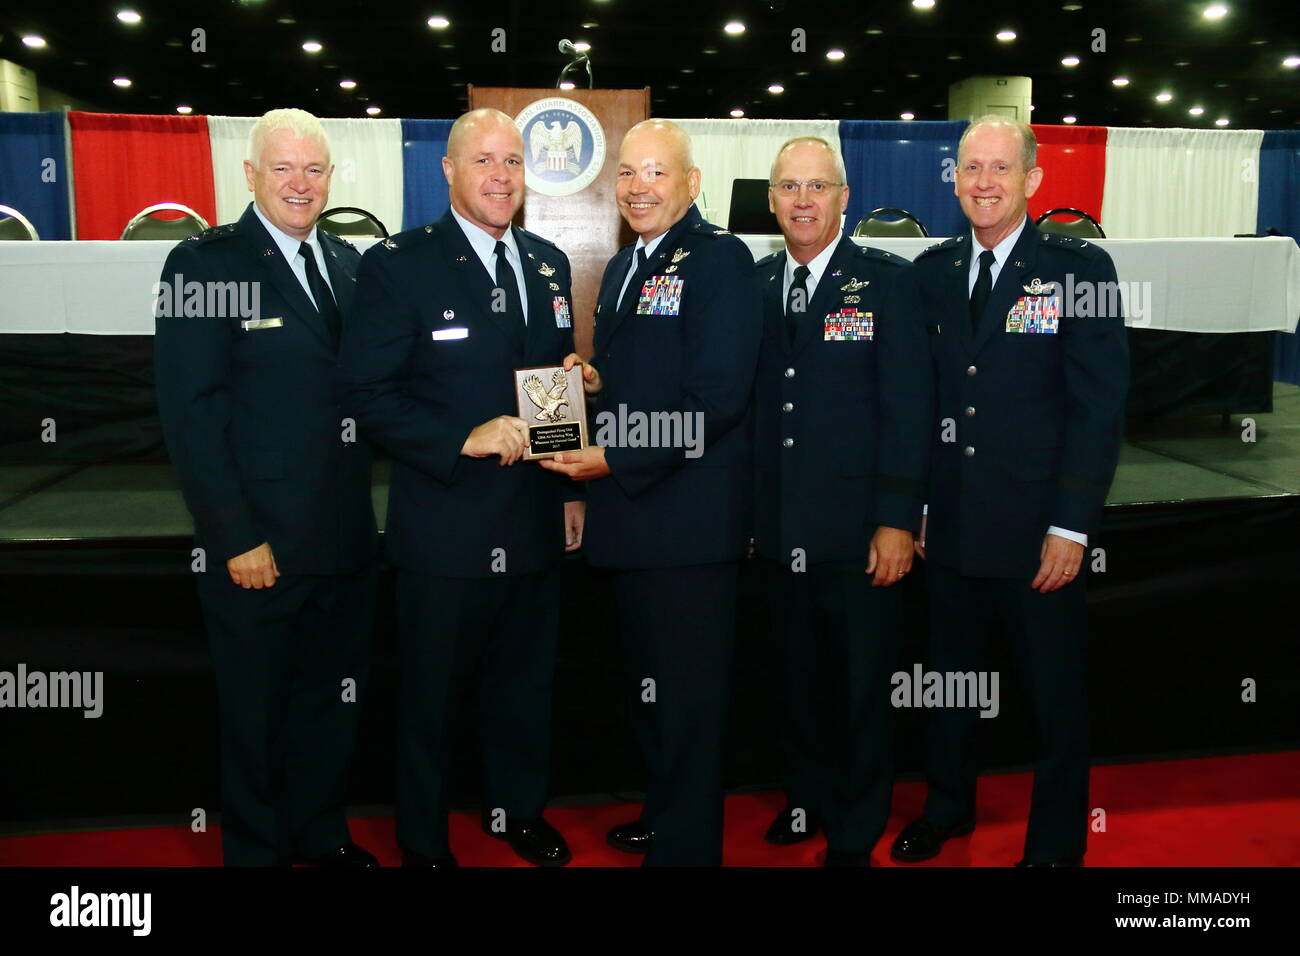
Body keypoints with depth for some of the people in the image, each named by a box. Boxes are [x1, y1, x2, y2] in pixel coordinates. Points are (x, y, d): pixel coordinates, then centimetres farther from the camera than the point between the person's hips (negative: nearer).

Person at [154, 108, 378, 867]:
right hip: (259, 543, -5)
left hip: (346, 537, 5)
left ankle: (321, 833, 39)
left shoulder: (351, 264, 10)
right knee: (258, 709, 12)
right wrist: (238, 539, -16)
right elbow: (191, 414, -12)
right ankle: (257, 847, 34)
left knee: (335, 697, 18)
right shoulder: (204, 263, -8)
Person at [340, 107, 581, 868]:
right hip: (447, 528, -5)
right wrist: (465, 440, -23)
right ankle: (424, 842, 32)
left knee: (528, 681, 20)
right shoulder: (398, 265, -9)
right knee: (434, 693, 11)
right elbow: (370, 394, -13)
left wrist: (572, 489, 11)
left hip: (537, 521, 5)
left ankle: (519, 808, 42)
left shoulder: (549, 264, 9)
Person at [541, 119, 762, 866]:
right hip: (631, 516, 9)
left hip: (690, 517, -9)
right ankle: (664, 814, 39)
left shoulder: (720, 258, -12)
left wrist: (615, 460, -19)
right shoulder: (623, 267, 16)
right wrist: (592, 384, 3)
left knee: (688, 693, 3)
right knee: (650, 683, 21)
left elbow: (717, 398, -20)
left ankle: (688, 843, 20)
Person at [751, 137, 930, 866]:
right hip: (780, 528, 4)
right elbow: (749, 401, 6)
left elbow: (908, 407, -9)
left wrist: (897, 519, -13)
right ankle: (808, 798, 38)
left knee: (863, 685, 10)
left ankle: (857, 831, 29)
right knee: (798, 677, 17)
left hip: (858, 530, -3)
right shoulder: (754, 285, 8)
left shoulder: (886, 280, -5)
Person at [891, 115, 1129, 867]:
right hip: (949, 524, 4)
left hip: (1037, 532, -3)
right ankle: (948, 808, 40)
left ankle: (1057, 842, 31)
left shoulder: (1080, 267, -6)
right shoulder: (931, 271, 7)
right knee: (949, 680, 18)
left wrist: (1071, 526, -13)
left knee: (1056, 696, 10)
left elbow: (1100, 405, -9)